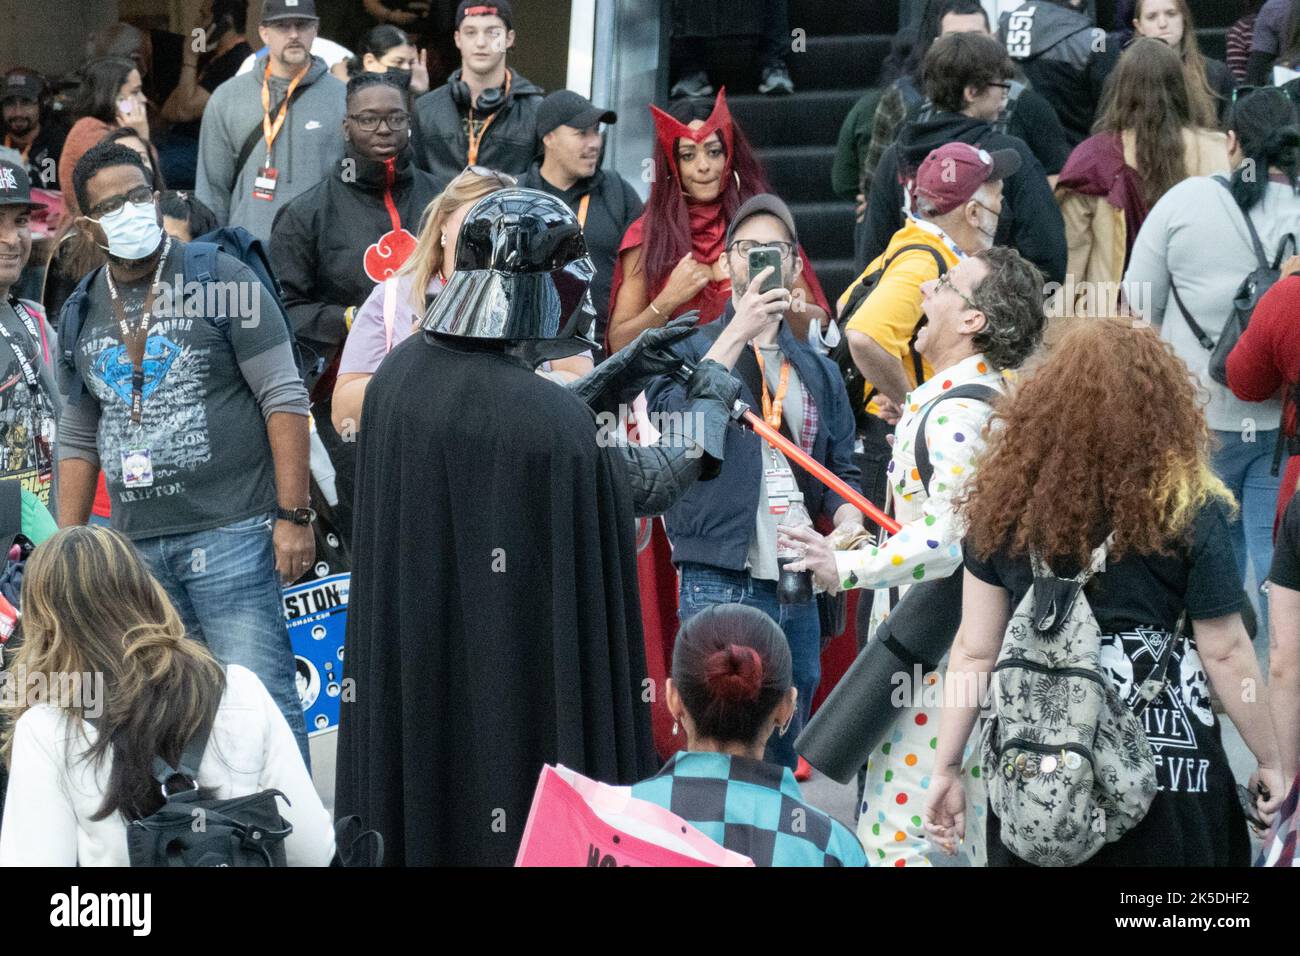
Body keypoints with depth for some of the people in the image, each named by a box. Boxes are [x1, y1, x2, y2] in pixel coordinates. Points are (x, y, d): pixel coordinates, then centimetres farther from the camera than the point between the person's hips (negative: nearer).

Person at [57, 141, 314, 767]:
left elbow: (284, 399, -4)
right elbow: (79, 442, 20)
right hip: (138, 547, 5)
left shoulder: (222, 281, -2)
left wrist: (293, 516, -11)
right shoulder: (83, 315, 13)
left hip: (231, 532, -5)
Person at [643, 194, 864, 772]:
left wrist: (847, 523, -3)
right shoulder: (687, 351, 5)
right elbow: (672, 419, -16)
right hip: (719, 586, -5)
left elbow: (840, 470, 20)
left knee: (783, 758, 11)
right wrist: (738, 331, -18)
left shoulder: (818, 372, 19)